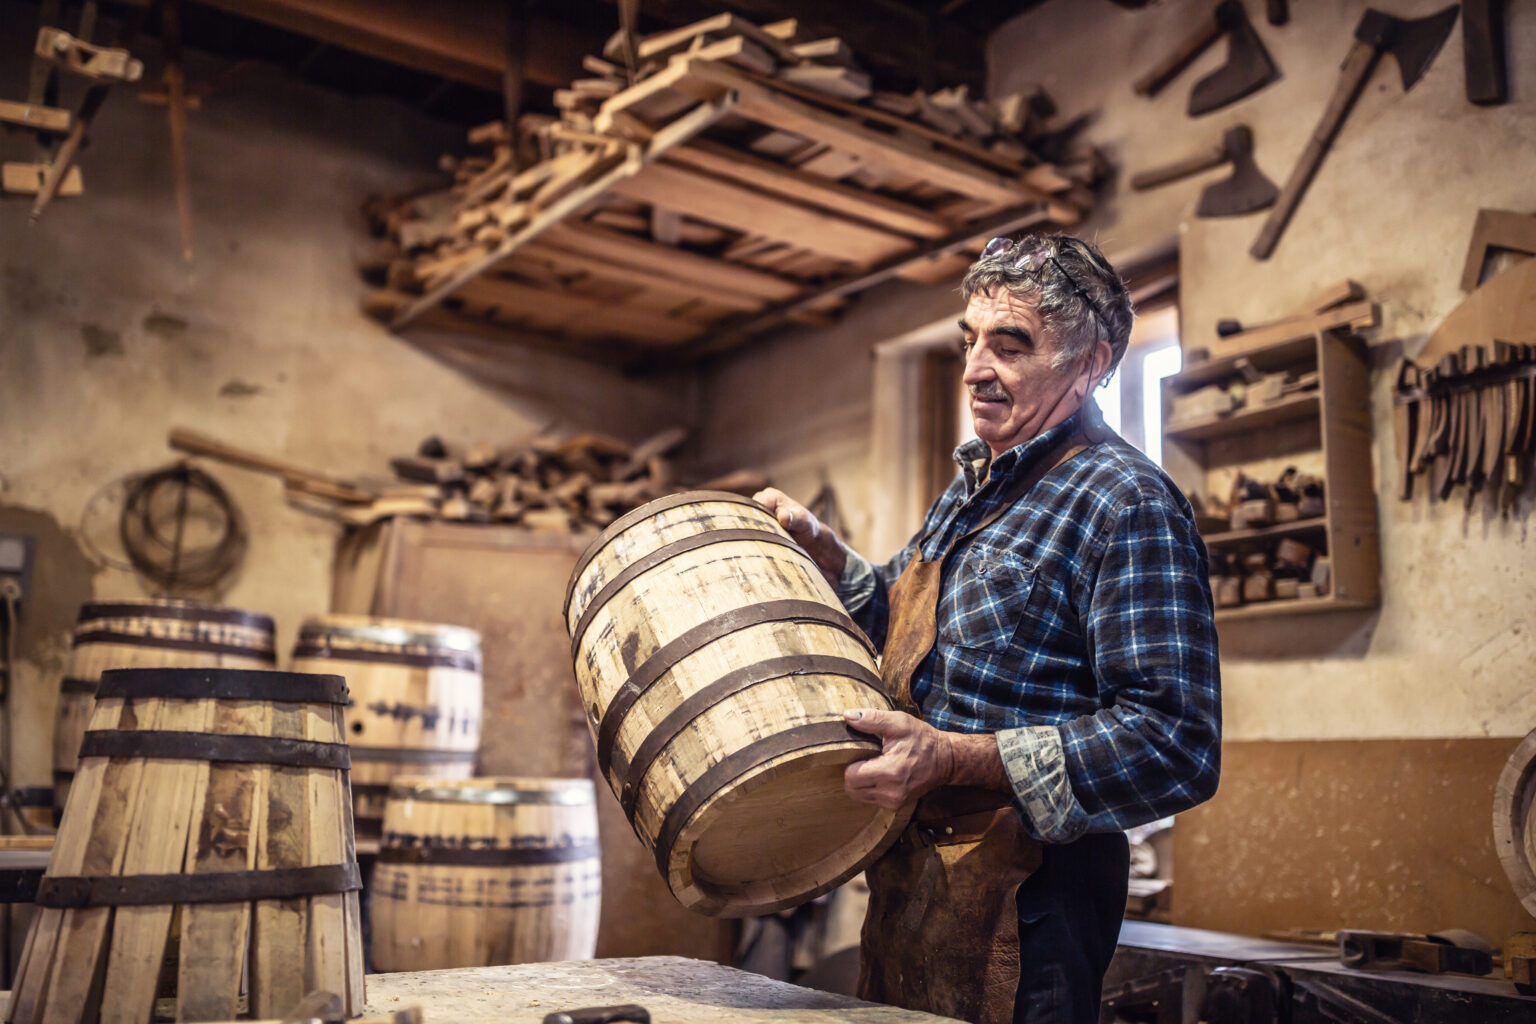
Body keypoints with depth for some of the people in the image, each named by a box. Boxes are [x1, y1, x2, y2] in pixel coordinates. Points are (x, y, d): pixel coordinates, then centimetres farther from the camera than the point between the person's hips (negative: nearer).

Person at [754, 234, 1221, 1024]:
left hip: (1017, 910, -8)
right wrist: (820, 551, 8)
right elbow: (901, 616, 27)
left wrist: (953, 759, -29)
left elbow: (1176, 745, -25)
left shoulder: (1129, 506, -17)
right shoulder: (975, 484, 12)